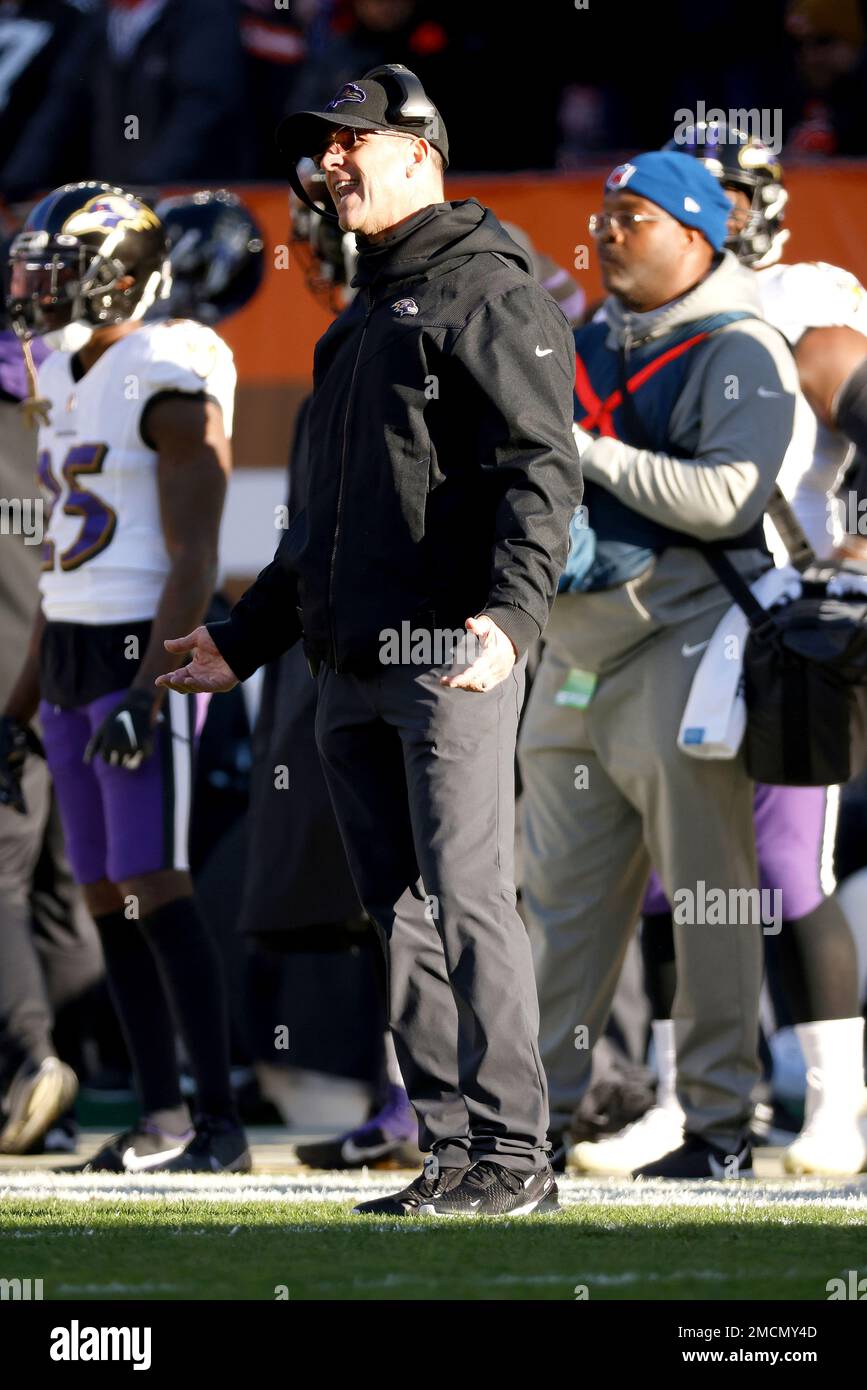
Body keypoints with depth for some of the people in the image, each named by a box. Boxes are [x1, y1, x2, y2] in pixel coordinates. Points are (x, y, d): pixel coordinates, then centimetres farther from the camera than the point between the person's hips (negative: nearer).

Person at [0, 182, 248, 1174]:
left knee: (154, 887, -12)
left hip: (144, 655, -9)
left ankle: (219, 1122, -9)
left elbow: (193, 562, -16)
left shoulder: (168, 385, -12)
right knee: (106, 896, 6)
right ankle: (163, 1118, 9)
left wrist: (145, 691, -24)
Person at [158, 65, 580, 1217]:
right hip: (348, 668, 9)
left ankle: (513, 1155, -13)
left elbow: (542, 472, -13)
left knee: (464, 897, -13)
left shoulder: (489, 291, -2)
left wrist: (511, 613, -27)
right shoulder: (359, 323, 25)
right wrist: (245, 639, 32)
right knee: (400, 917, 5)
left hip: (450, 655, -9)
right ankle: (451, 1153, 7)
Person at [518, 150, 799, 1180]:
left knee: (708, 897, -6)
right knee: (564, 896, 9)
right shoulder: (587, 349, 17)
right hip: (575, 651, 8)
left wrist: (588, 451, -15)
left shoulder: (739, 355, -6)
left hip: (681, 648, -7)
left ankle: (720, 1126, -3)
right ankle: (539, 1111, 14)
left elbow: (724, 497, -19)